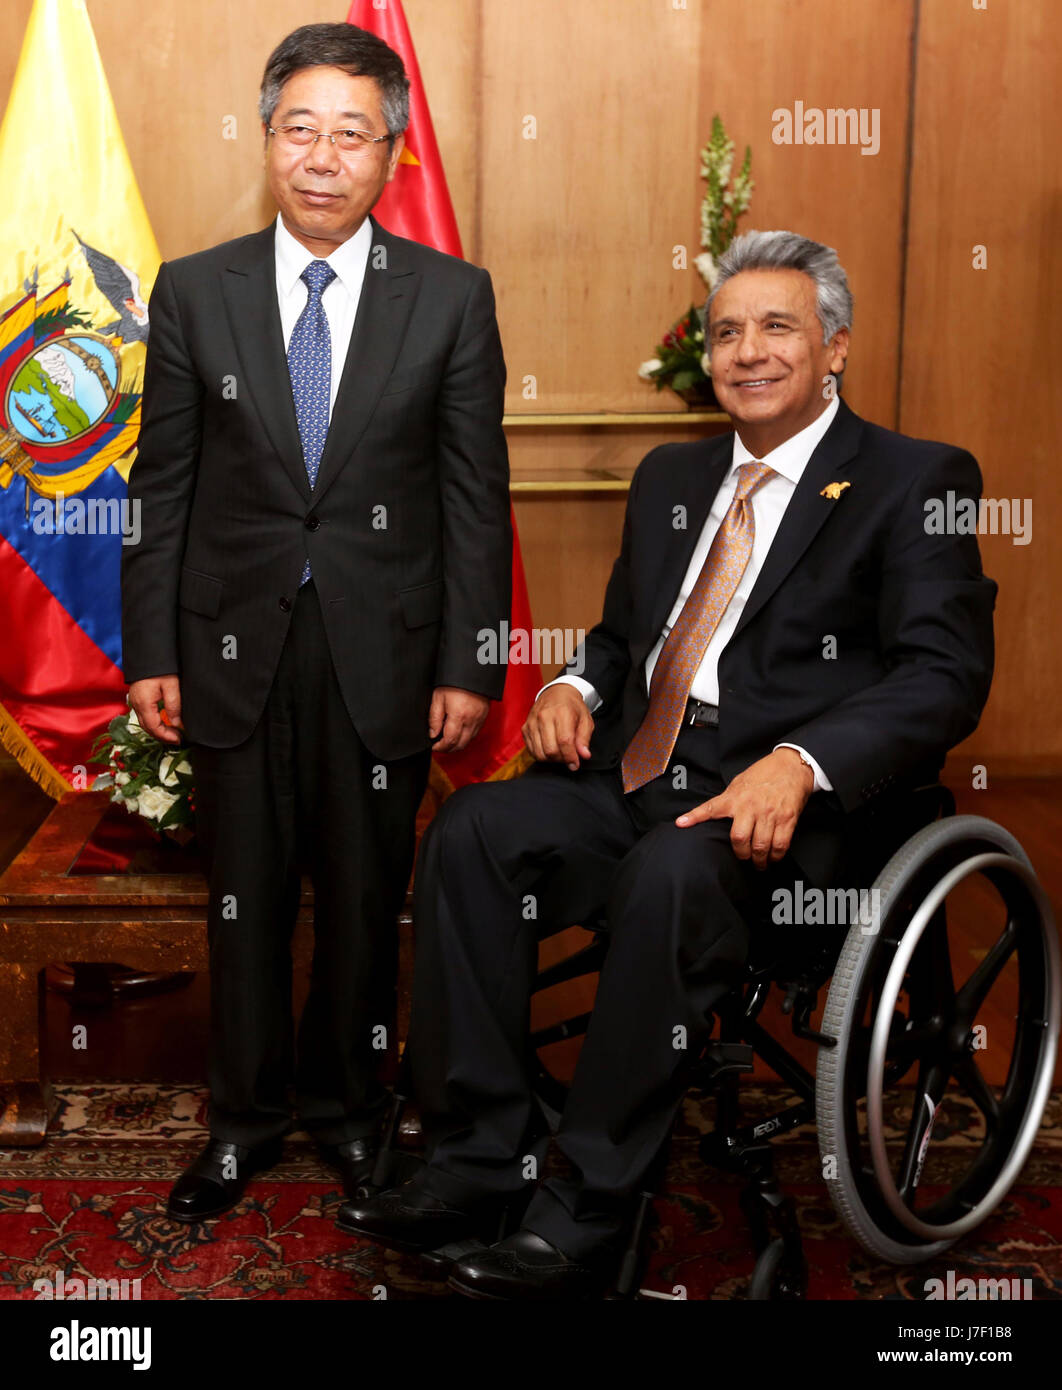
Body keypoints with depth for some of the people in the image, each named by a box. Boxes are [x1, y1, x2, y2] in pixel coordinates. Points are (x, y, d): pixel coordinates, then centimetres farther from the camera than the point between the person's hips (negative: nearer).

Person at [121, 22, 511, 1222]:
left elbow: (475, 494, -2)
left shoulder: (451, 298, -1)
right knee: (245, 896, 12)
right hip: (236, 649, 1)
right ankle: (244, 1115, 31)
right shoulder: (194, 292, 2)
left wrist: (468, 665, -6)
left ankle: (346, 1104, 33)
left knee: (364, 897, 12)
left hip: (380, 652, -1)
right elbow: (163, 486, 3)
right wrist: (150, 654, 0)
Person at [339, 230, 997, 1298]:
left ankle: (586, 1216, -22)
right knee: (471, 831, -18)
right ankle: (480, 1159, -11)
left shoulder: (914, 480, 2)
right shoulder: (671, 477, 22)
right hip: (642, 770, 6)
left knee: (674, 871, -36)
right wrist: (578, 685, 3)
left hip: (791, 803, -6)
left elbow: (945, 672, -10)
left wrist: (800, 766, -26)